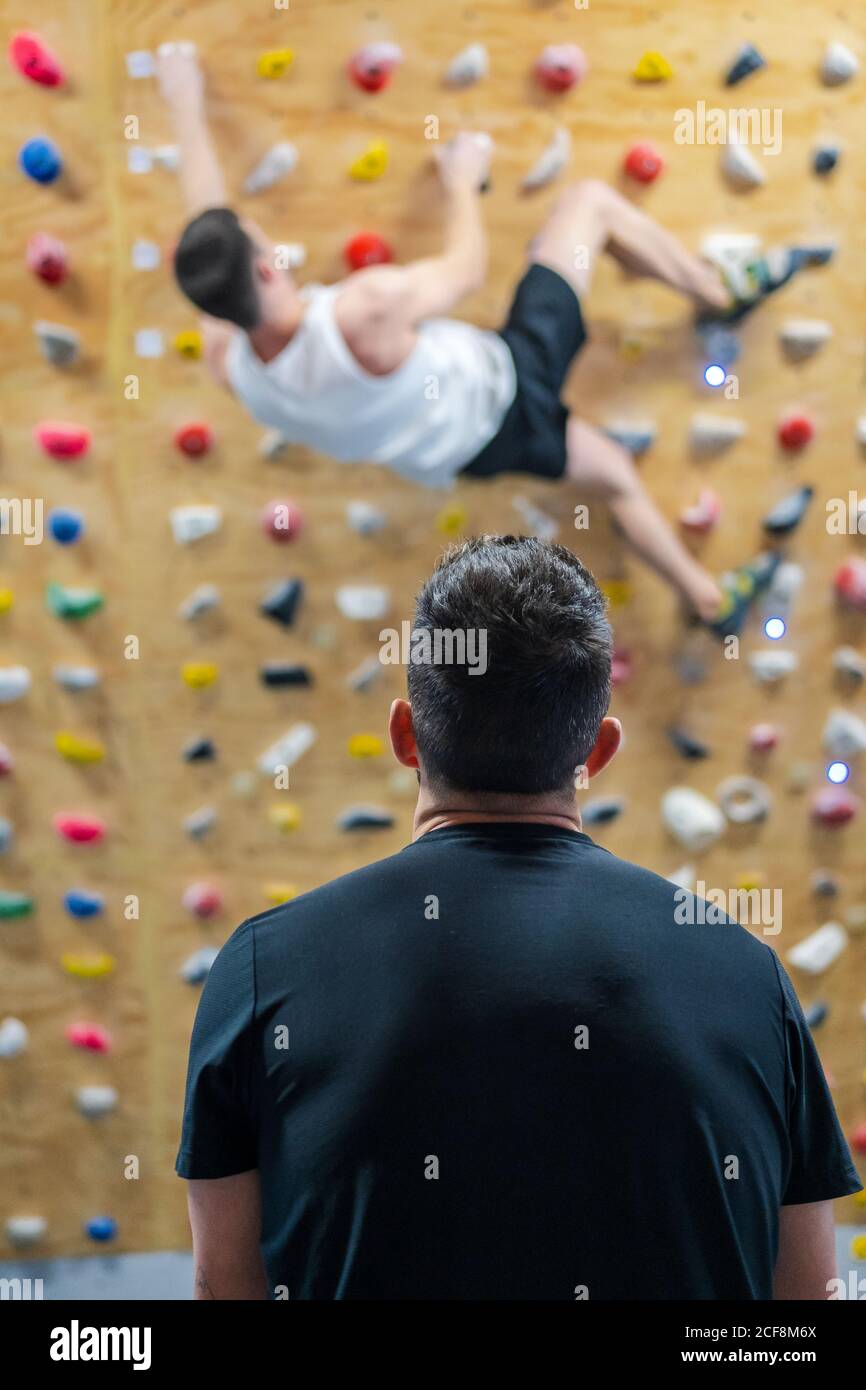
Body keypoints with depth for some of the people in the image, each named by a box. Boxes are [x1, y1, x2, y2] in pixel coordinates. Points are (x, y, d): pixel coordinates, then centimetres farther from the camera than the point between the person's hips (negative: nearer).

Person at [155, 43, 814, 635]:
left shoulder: (228, 361, -20)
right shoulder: (364, 312, -40)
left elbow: (207, 218, -3)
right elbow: (465, 270, -17)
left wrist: (186, 106, 8)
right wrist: (463, 180, 3)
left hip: (461, 451, 7)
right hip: (508, 392, -7)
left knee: (612, 471, 33)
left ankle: (712, 599, 49)